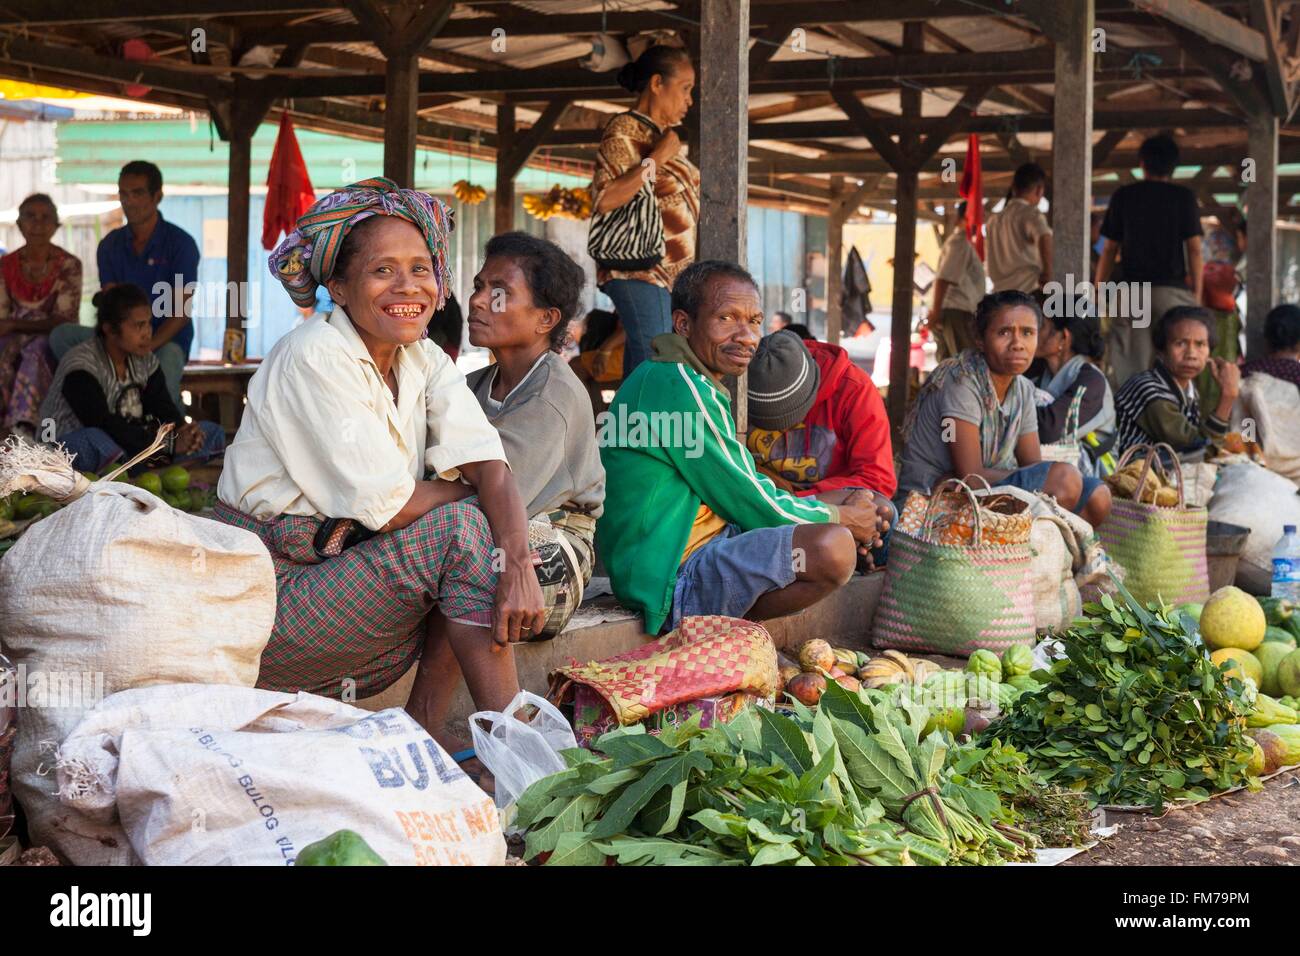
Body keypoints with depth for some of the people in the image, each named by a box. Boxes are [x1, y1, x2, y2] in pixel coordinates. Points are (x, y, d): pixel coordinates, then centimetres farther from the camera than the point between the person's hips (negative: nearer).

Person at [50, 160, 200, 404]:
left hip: (167, 340, -5)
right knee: (62, 335, -20)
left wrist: (147, 346, -24)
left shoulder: (180, 243, -4)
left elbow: (181, 311, -10)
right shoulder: (110, 245, 10)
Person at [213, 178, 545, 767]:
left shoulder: (423, 358, 5)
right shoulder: (316, 358, -18)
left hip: (342, 570, 8)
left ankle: (426, 721, -6)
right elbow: (388, 508, -22)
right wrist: (463, 489, -4)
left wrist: (520, 566, -27)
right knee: (460, 525, -18)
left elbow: (488, 465, -10)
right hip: (273, 593, -8)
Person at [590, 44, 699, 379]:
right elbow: (604, 199, -19)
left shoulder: (660, 134, 19)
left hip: (670, 273, 8)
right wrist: (657, 158, -15)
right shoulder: (624, 131, -6)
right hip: (641, 271, -8)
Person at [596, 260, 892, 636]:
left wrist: (845, 516, 6)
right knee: (832, 548, -29)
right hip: (673, 584, -11)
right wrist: (842, 518, 1)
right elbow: (750, 504, -15)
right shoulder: (679, 387, -18)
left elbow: (752, 486, 20)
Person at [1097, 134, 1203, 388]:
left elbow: (1109, 249, 7)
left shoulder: (1123, 196, 8)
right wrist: (1197, 293, 3)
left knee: (1128, 372, 0)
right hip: (1173, 289, -1)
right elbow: (1194, 248, 0)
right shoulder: (1184, 197, 4)